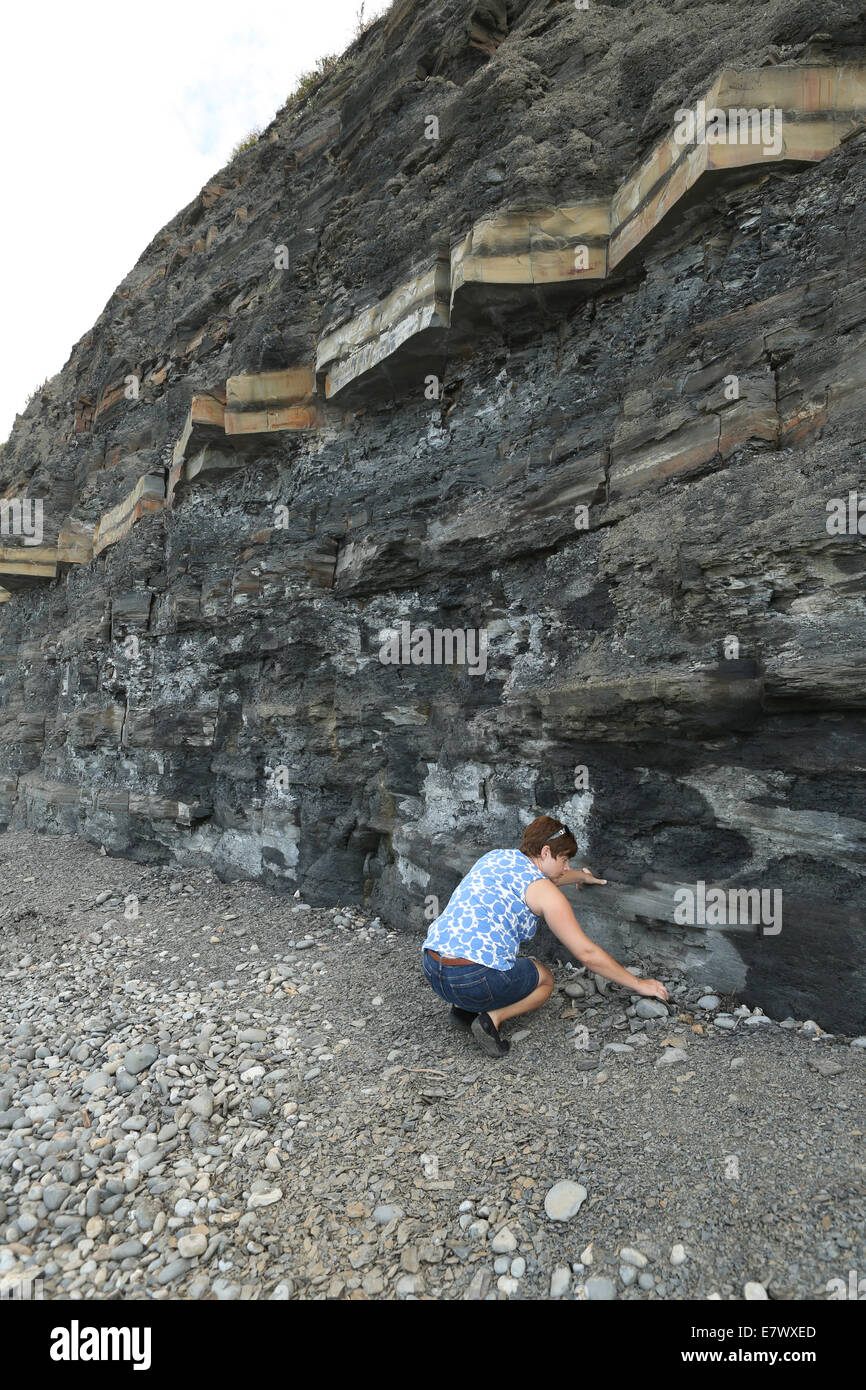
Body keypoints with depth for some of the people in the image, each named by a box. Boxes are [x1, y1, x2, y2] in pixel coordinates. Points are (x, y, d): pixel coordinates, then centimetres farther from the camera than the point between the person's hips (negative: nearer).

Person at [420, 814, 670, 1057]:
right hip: (474, 980, -7)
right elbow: (586, 953, -2)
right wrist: (638, 984, 11)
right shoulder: (544, 892, -4)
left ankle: (462, 1007, 18)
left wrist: (581, 875, 54)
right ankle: (492, 1018, -2)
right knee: (545, 980, 22)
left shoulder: (494, 856, 17)